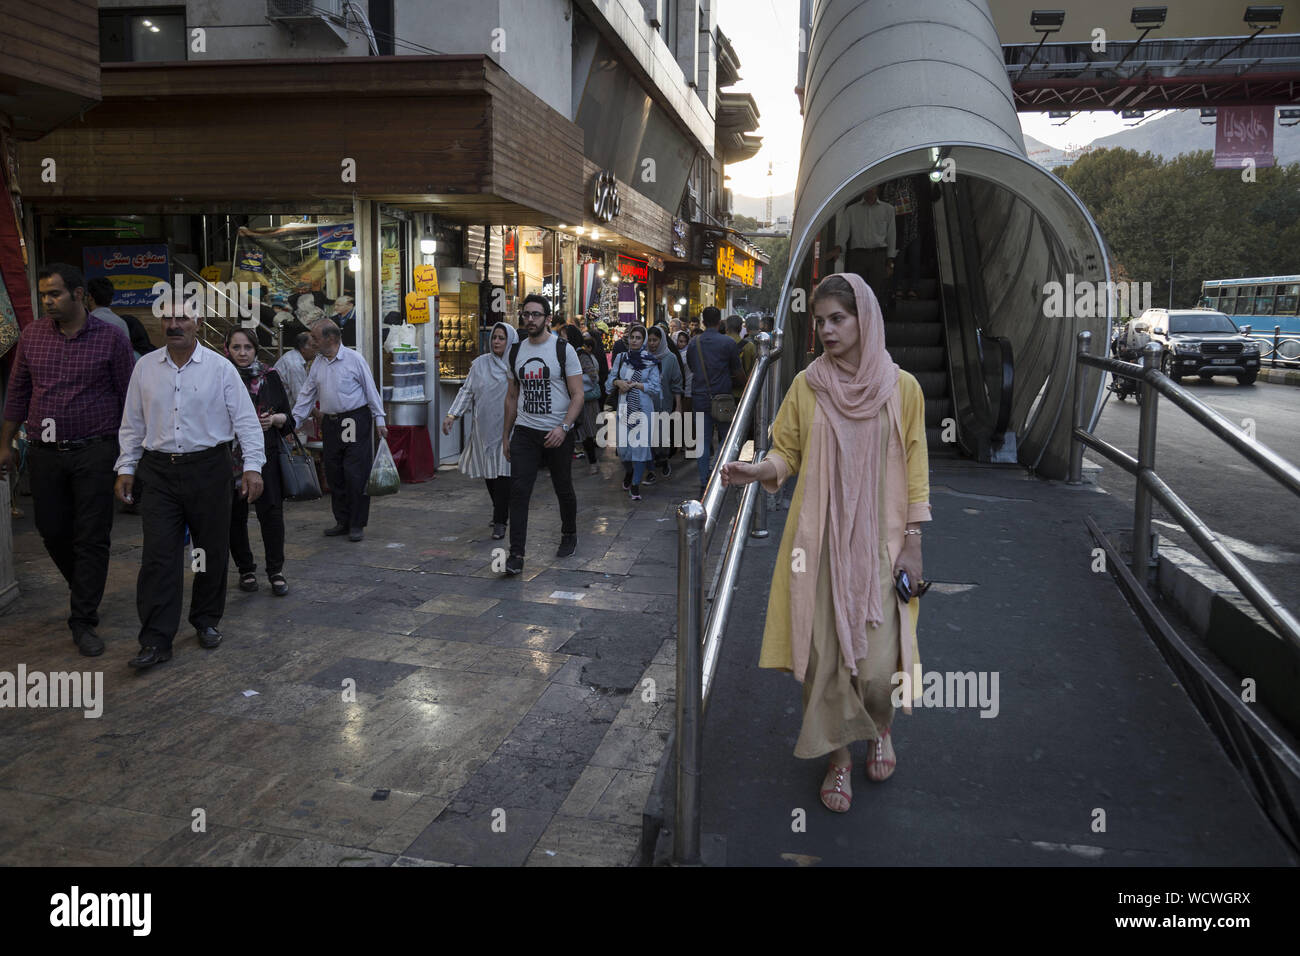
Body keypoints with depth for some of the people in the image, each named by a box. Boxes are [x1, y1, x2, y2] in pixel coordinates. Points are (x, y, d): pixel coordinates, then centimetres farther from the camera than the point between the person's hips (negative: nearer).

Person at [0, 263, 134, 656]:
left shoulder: (111, 338, -4)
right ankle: (83, 589, 38)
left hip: (94, 451, -3)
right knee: (52, 531, 11)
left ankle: (83, 620, 9)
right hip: (44, 451, 4)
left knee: (92, 538, -1)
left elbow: (126, 397, 0)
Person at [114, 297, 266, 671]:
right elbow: (132, 423, 13)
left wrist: (252, 466, -11)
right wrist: (126, 468, 9)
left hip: (209, 470, -1)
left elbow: (246, 419, -3)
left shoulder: (220, 368, -1)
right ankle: (156, 641, 1)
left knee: (212, 552, 7)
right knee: (158, 556, -3)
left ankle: (207, 621, 27)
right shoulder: (146, 367, 8)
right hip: (160, 472, 2)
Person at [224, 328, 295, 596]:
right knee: (235, 516, 6)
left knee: (271, 512, -5)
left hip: (266, 454, 1)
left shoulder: (270, 376, 6)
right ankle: (245, 569, 22)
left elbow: (287, 417, 10)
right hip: (230, 457, 0)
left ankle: (276, 571, 6)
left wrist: (274, 419, -10)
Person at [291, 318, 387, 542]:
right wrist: (292, 421, 11)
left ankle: (357, 524, 2)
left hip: (355, 421, -6)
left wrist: (379, 420, -5)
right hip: (330, 423, 6)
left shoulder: (354, 359, -6)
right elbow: (306, 395, 16)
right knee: (334, 475, 8)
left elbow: (371, 390, -3)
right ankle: (343, 521, 18)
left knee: (355, 474, -7)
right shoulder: (317, 364, 11)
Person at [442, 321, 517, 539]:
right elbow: (467, 391, 6)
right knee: (488, 473, 9)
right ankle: (501, 512, 29)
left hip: (506, 428, -3)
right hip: (483, 428, 3)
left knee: (502, 473, -8)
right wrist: (452, 415, -2)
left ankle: (500, 521, -2)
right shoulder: (480, 364, 7)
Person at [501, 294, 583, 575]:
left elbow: (578, 395, -9)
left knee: (563, 489, 12)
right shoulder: (516, 352, 8)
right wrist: (505, 434, 15)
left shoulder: (564, 349, -6)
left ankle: (569, 536, 37)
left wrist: (564, 427, -22)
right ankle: (516, 554, -7)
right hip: (524, 432, 3)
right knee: (518, 491, -8)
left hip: (558, 433, -3)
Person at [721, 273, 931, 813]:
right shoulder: (806, 386, 3)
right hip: (820, 541, 1)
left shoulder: (901, 387, 0)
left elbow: (915, 467, 2)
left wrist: (913, 543, -1)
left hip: (878, 541, -1)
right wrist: (755, 471, -15)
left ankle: (880, 727, 31)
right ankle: (840, 757, 25)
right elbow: (787, 454, 6)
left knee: (876, 662, -5)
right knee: (823, 652, 3)